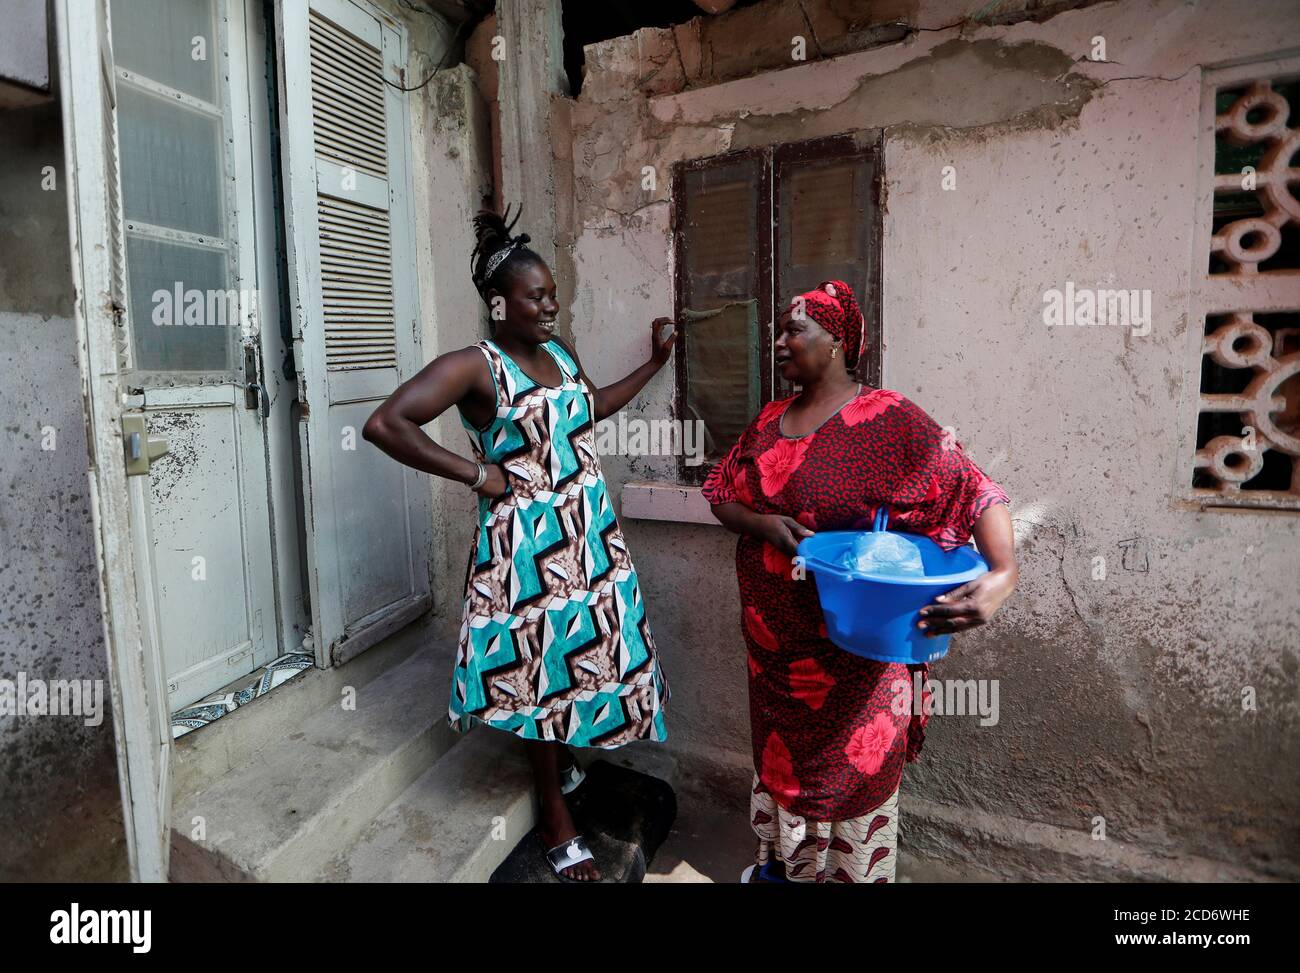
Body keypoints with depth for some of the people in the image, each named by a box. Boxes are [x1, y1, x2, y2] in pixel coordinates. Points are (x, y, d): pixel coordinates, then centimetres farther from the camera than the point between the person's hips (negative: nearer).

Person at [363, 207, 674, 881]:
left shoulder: (560, 354, 9)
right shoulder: (474, 366, -14)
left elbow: (595, 407, 28)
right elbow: (384, 425, -24)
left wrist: (654, 361, 26)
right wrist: (475, 474, -20)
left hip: (591, 537, 7)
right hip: (526, 542, -7)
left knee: (583, 651, 18)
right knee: (542, 668, 5)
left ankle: (564, 757, 47)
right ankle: (556, 822, 25)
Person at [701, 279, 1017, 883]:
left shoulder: (889, 420, -15)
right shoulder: (770, 419, 5)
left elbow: (976, 493, -21)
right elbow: (720, 494, 6)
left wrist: (1004, 573, -39)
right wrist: (764, 525, -15)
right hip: (773, 641, 6)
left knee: (850, 768, 11)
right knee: (780, 751, 23)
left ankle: (852, 872, 38)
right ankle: (782, 860, 49)